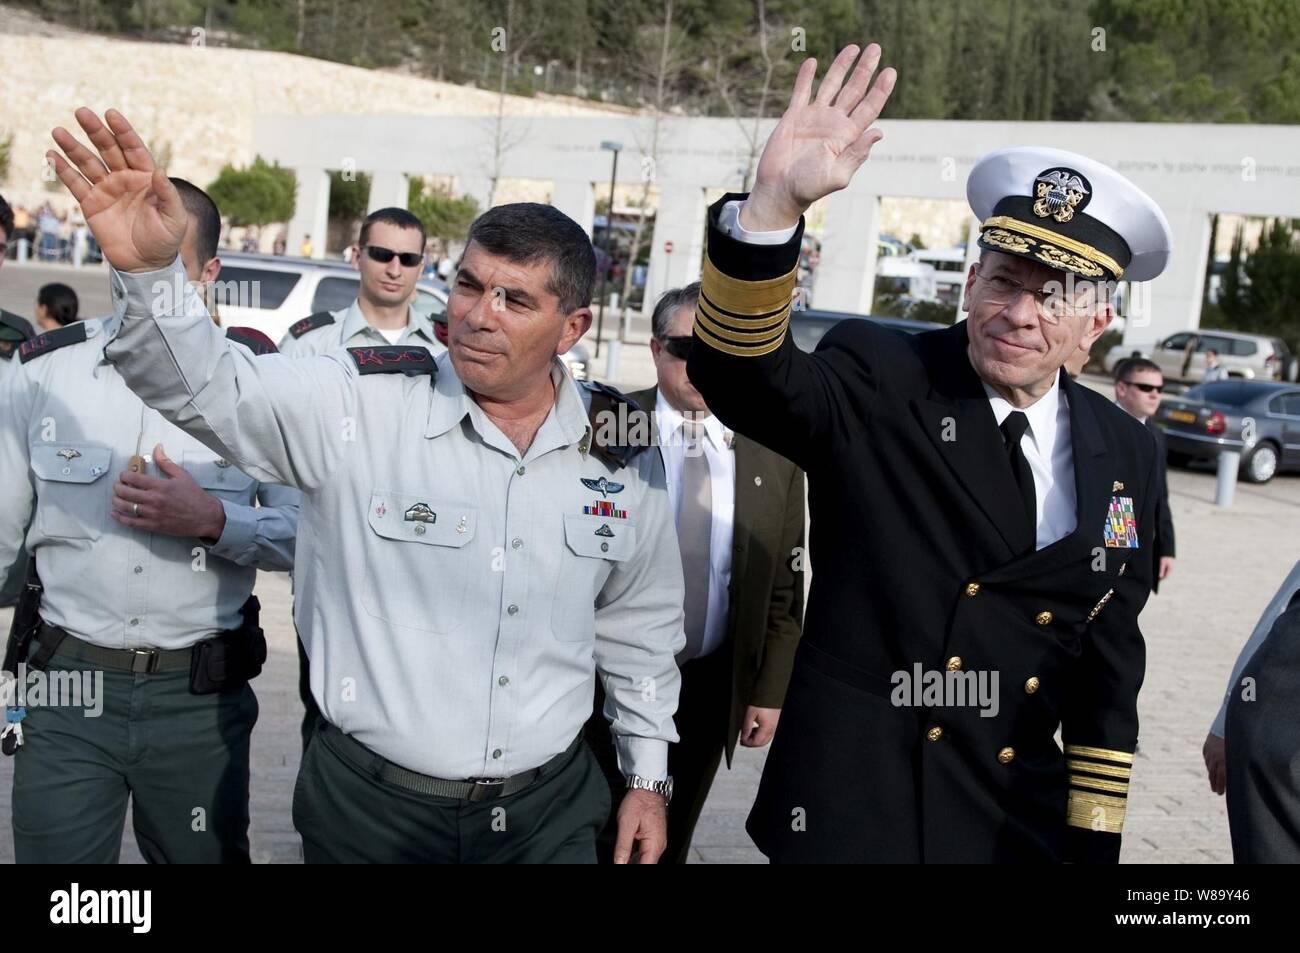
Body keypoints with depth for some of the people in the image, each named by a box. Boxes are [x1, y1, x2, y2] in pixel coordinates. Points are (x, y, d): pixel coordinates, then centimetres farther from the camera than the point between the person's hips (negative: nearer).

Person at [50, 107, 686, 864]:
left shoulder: (620, 451, -2)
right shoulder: (362, 405, -12)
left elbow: (639, 625, 9)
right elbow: (206, 386, -20)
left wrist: (649, 775, 11)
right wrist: (148, 270, -38)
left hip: (553, 808, 2)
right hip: (369, 807, -2)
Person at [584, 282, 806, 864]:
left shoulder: (773, 453, -1)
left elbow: (785, 585, 3)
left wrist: (770, 690, 2)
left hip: (712, 689, 3)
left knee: (669, 840, 19)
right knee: (598, 838, 12)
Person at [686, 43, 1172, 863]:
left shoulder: (1126, 454, 1)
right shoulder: (879, 384, -10)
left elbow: (1110, 655, 7)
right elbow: (738, 374, -30)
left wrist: (1095, 836, 7)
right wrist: (775, 207, -44)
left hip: (1020, 825, 4)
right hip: (848, 812, -3)